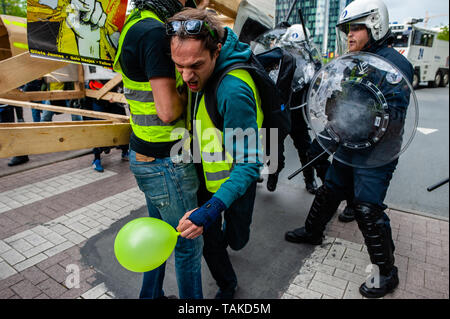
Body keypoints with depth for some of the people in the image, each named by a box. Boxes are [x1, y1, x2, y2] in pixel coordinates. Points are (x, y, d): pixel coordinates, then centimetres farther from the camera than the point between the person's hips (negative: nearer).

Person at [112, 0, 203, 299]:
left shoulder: (136, 25, 12)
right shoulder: (155, 32, -19)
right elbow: (168, 111, -24)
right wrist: (187, 90, -6)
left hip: (145, 155, 10)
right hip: (166, 163, -10)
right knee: (189, 243, 8)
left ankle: (151, 294, 44)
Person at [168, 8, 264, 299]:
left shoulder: (234, 91, -36)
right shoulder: (201, 75, -10)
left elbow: (249, 163, -35)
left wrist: (213, 208, -44)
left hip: (236, 179, -6)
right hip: (205, 175, 6)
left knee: (236, 240, 20)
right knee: (208, 240, 16)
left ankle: (231, 233, 60)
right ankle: (227, 285, 46)